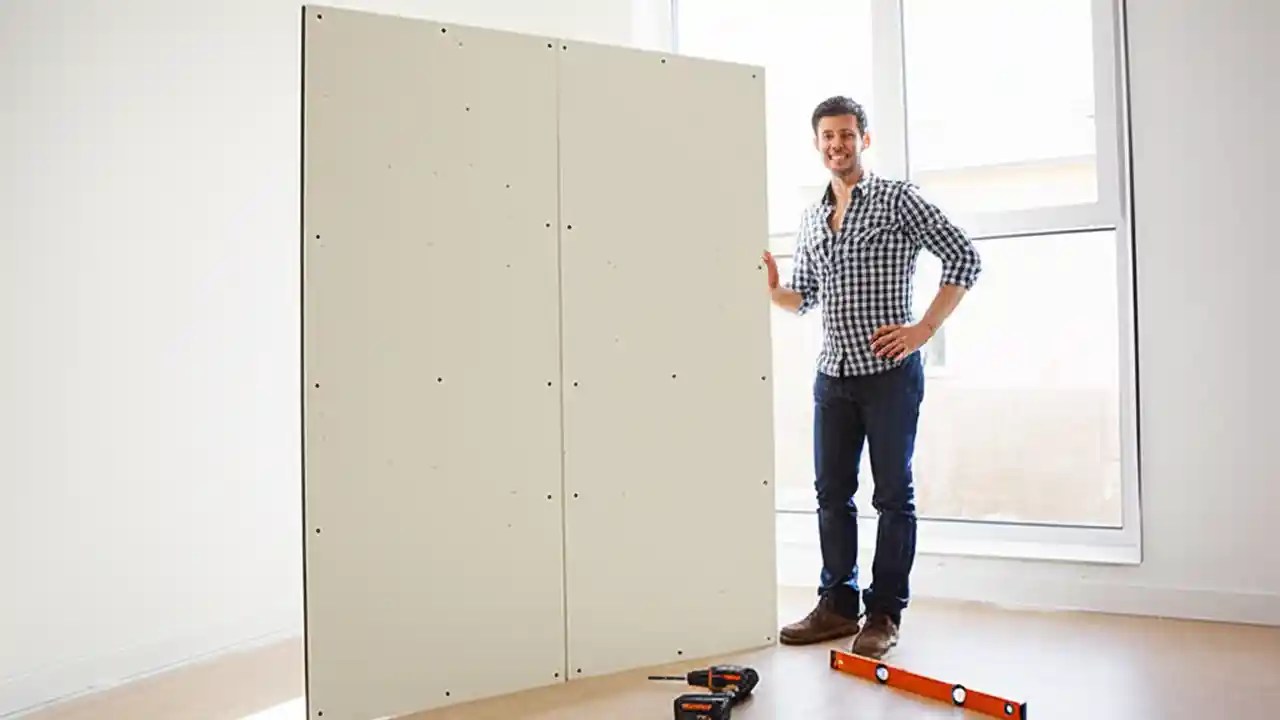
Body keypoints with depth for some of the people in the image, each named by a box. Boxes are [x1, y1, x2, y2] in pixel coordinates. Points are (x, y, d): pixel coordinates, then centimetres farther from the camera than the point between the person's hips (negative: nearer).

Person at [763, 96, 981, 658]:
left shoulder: (898, 199, -3)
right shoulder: (810, 218, 14)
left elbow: (964, 259, -6)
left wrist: (924, 329, -11)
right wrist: (770, 289, -2)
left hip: (889, 370, -6)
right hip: (832, 373, 6)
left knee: (893, 495, 2)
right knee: (832, 492, 10)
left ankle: (884, 614, 13)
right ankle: (838, 605, 23)